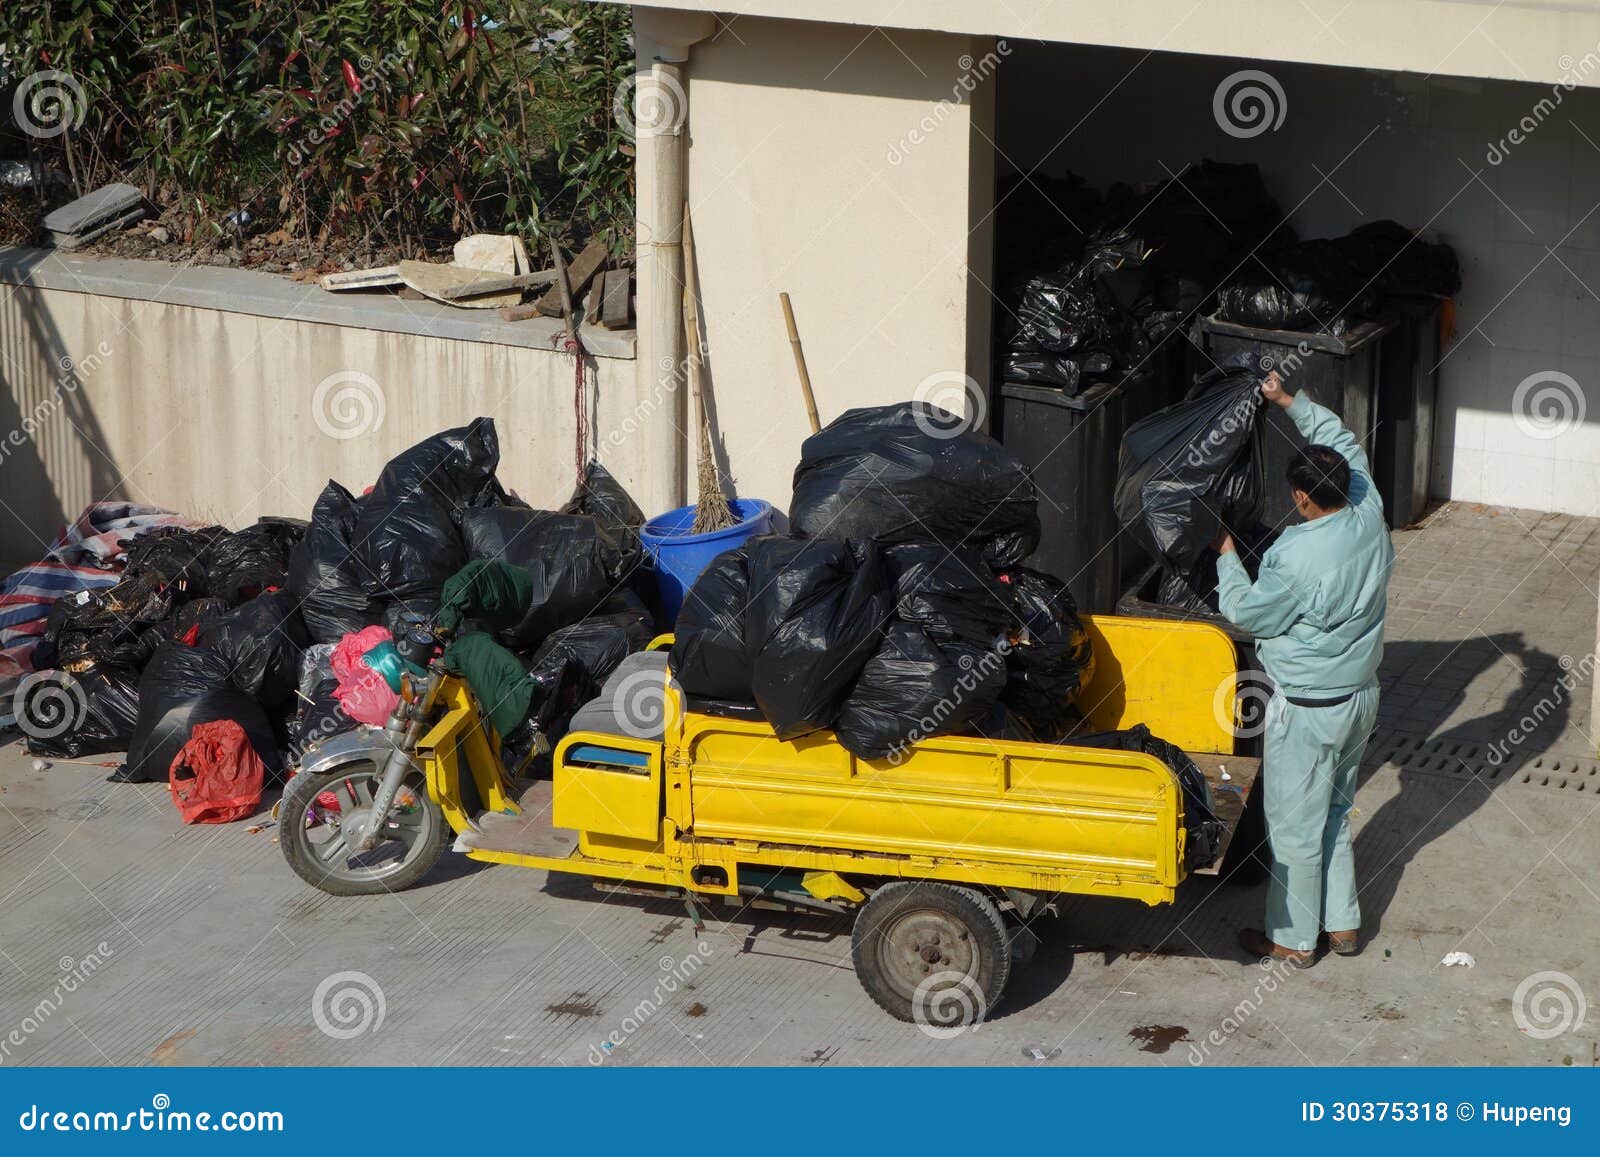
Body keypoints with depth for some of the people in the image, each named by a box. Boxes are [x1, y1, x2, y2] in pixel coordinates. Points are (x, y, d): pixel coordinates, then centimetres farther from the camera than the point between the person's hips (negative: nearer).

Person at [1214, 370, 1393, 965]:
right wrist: (1289, 401, 11)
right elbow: (1344, 442, 9)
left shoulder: (1296, 559, -30)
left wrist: (1226, 554, 1)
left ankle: (1292, 938, 21)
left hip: (1308, 710, -8)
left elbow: (1246, 613, -13)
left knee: (1294, 826, 8)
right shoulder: (1369, 519, -9)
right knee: (1334, 814, 23)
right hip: (1360, 694, 8)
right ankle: (1343, 923, 32)